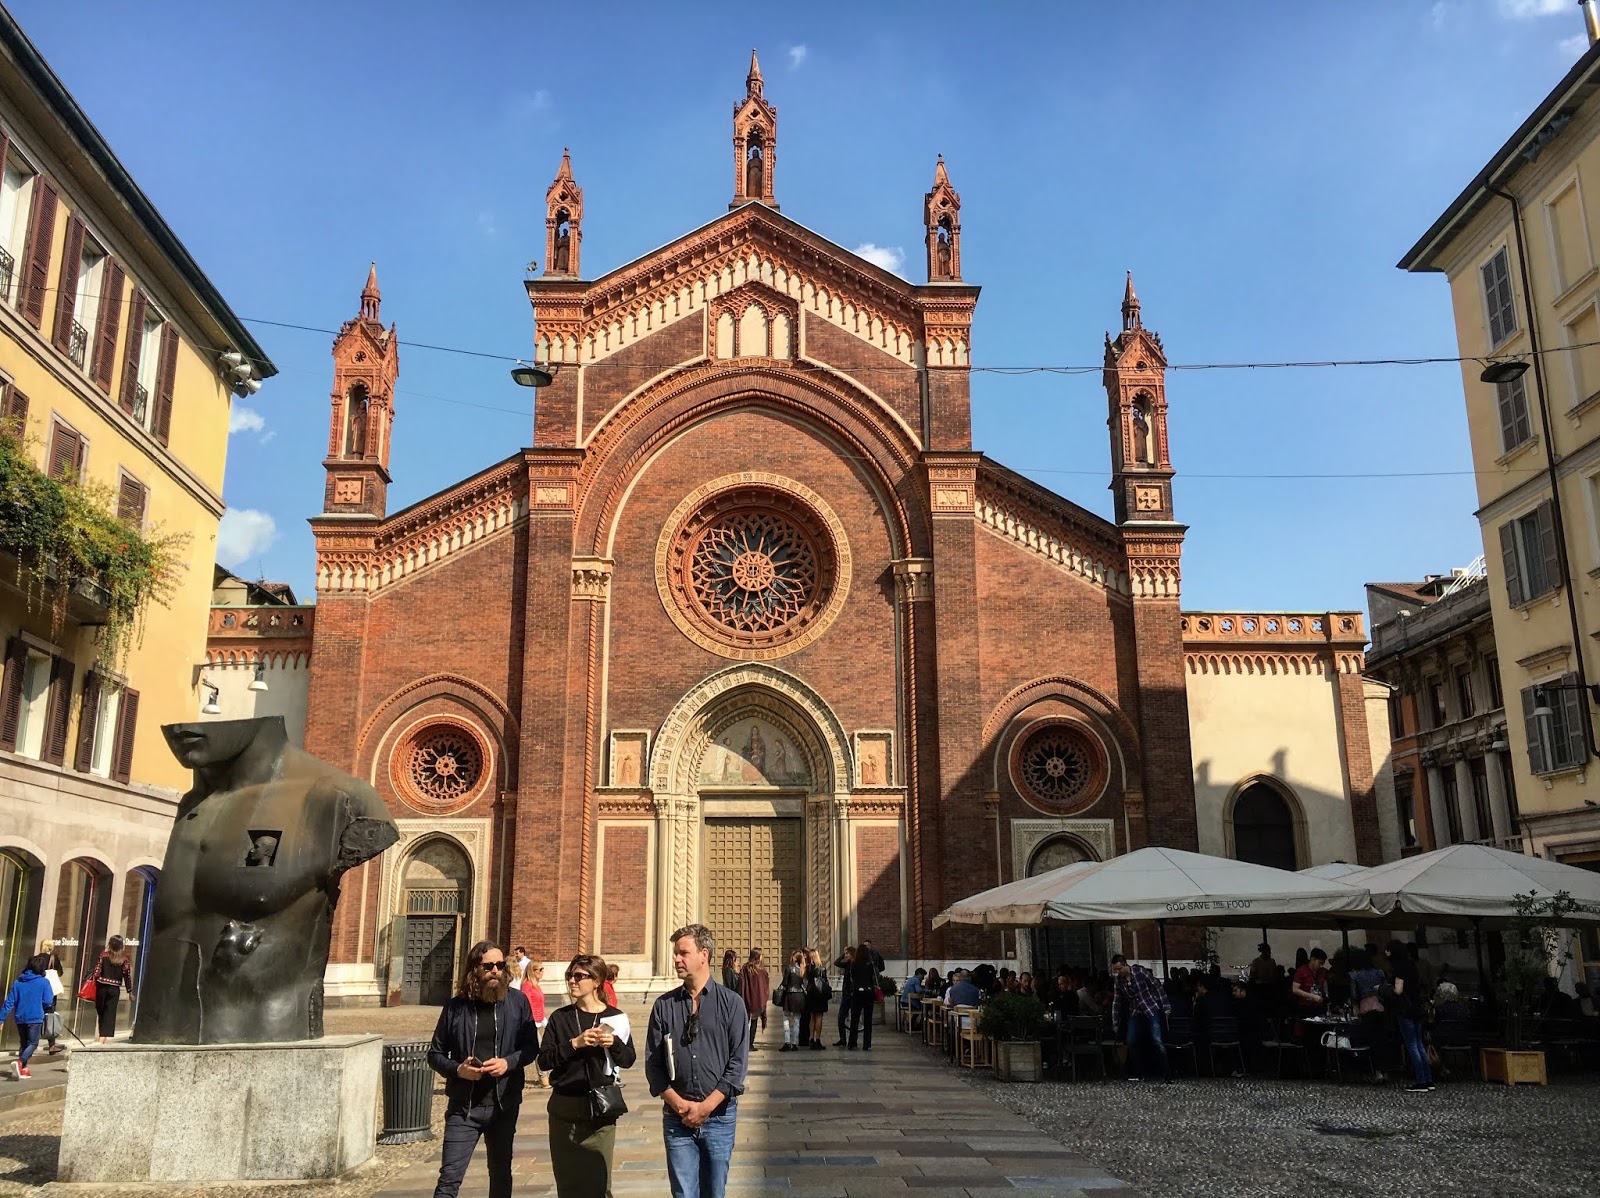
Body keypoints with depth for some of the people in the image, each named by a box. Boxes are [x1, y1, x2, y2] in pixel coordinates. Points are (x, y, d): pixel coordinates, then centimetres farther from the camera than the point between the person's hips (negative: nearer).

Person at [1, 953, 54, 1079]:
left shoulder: (18, 982, 3)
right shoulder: (44, 982, -7)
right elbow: (47, 1002, -8)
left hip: (20, 1018, 4)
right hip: (35, 1018, -4)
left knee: (24, 1043, 17)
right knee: (33, 1043, 3)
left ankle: (22, 1069, 15)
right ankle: (20, 1062, -21)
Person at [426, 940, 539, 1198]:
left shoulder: (517, 1001, -2)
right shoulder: (455, 1007, -3)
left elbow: (531, 1047, 1)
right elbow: (435, 1054, 4)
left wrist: (508, 1062, -18)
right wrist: (457, 1069, -15)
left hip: (504, 1104, 1)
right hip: (463, 1107, -1)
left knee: (501, 1172, 17)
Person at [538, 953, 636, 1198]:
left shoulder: (614, 1017, 1)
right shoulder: (560, 1017, 2)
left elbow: (629, 1060, 2)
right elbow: (544, 1061, -4)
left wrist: (614, 1043, -17)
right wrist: (574, 1044, -17)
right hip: (565, 1108, 1)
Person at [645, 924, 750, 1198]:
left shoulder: (730, 1003, -2)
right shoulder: (664, 1005, 3)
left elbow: (738, 1062, -5)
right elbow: (653, 1063, 3)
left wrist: (705, 1107, -9)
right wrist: (679, 1104, -8)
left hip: (719, 1116, -1)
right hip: (677, 1118, 1)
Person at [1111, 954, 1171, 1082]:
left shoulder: (1140, 971, -15)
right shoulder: (1119, 980, 1)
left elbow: (1157, 988, -9)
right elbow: (1116, 1002, 8)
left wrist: (1166, 1007, -10)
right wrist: (1115, 1022, 10)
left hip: (1151, 1010, -5)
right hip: (1135, 1013, 5)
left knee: (1157, 1041, -13)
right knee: (1131, 1042, -3)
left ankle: (1168, 1075, -9)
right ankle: (1136, 1074, 8)